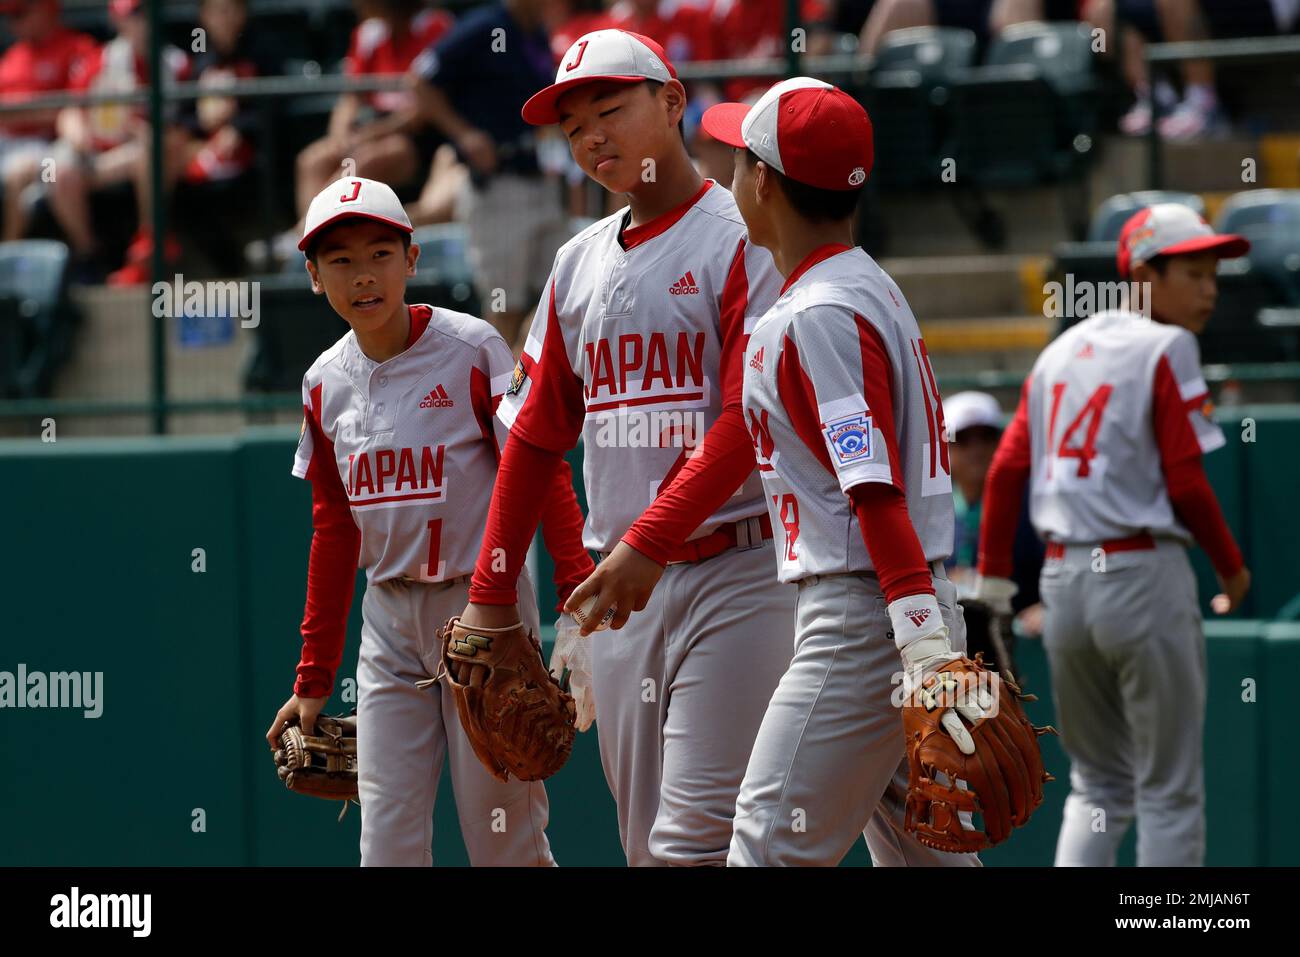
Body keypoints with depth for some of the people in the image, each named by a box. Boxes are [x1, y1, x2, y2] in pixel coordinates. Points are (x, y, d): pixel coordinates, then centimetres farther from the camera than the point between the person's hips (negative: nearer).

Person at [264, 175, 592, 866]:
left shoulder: (471, 350, -9)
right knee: (386, 840, 3)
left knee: (504, 841, -2)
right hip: (388, 620, 5)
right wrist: (313, 679, 15)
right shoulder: (326, 382, 7)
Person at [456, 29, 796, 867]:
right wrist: (491, 594, 17)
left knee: (695, 837, -14)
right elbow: (536, 435, 20)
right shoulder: (578, 265, 17)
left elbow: (748, 421, -14)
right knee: (646, 841, 6)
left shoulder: (740, 239, -5)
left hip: (734, 574, -7)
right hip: (622, 585, 7)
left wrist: (648, 543, -22)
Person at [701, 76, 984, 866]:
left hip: (862, 620, -10)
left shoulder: (818, 318, -15)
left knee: (770, 845, -10)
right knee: (919, 848, 12)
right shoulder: (871, 286, 15)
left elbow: (878, 496, -22)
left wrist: (926, 656, -27)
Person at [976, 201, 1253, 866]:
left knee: (1098, 782, 17)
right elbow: (1185, 483, -13)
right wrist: (1232, 568, 1)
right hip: (1143, 574, -7)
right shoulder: (1166, 348, -8)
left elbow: (1006, 469, 8)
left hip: (1062, 579, 7)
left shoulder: (1062, 350, 12)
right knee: (1169, 787, 2)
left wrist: (993, 576, 13)